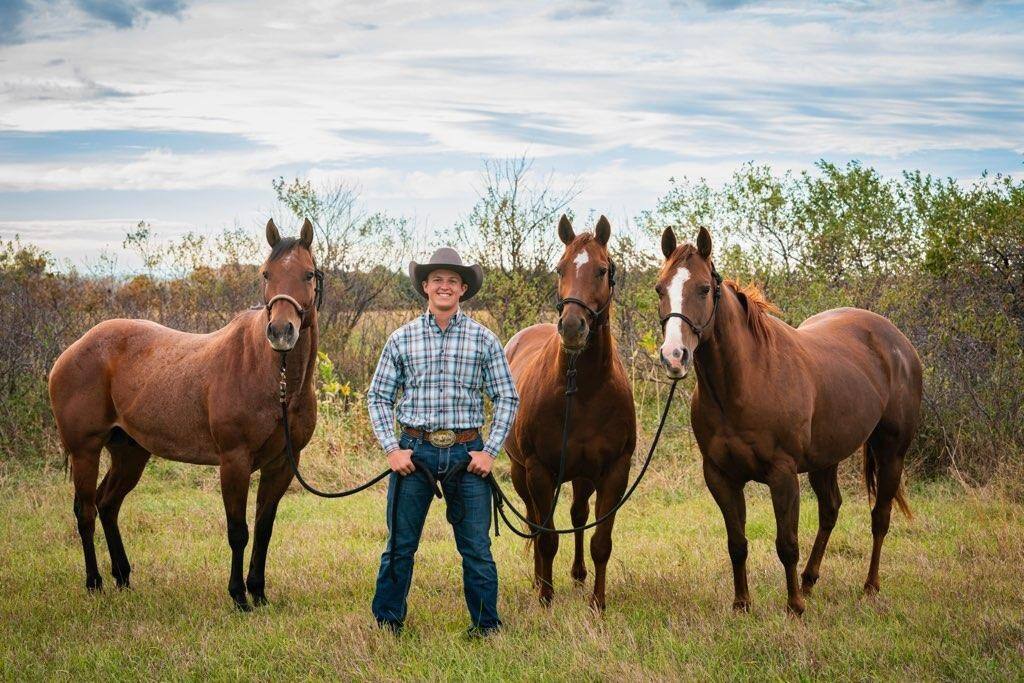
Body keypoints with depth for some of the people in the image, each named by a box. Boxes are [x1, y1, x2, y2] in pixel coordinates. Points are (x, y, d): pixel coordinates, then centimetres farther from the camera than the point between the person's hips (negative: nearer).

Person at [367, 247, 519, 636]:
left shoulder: (484, 340, 2)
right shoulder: (401, 339, 4)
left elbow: (507, 398, 4)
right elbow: (378, 397, 7)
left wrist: (490, 451, -5)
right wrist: (391, 449, -4)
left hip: (466, 453, 0)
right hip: (414, 451, 0)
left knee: (476, 549, 5)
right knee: (400, 546, 7)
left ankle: (487, 627, 17)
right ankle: (386, 625, 19)